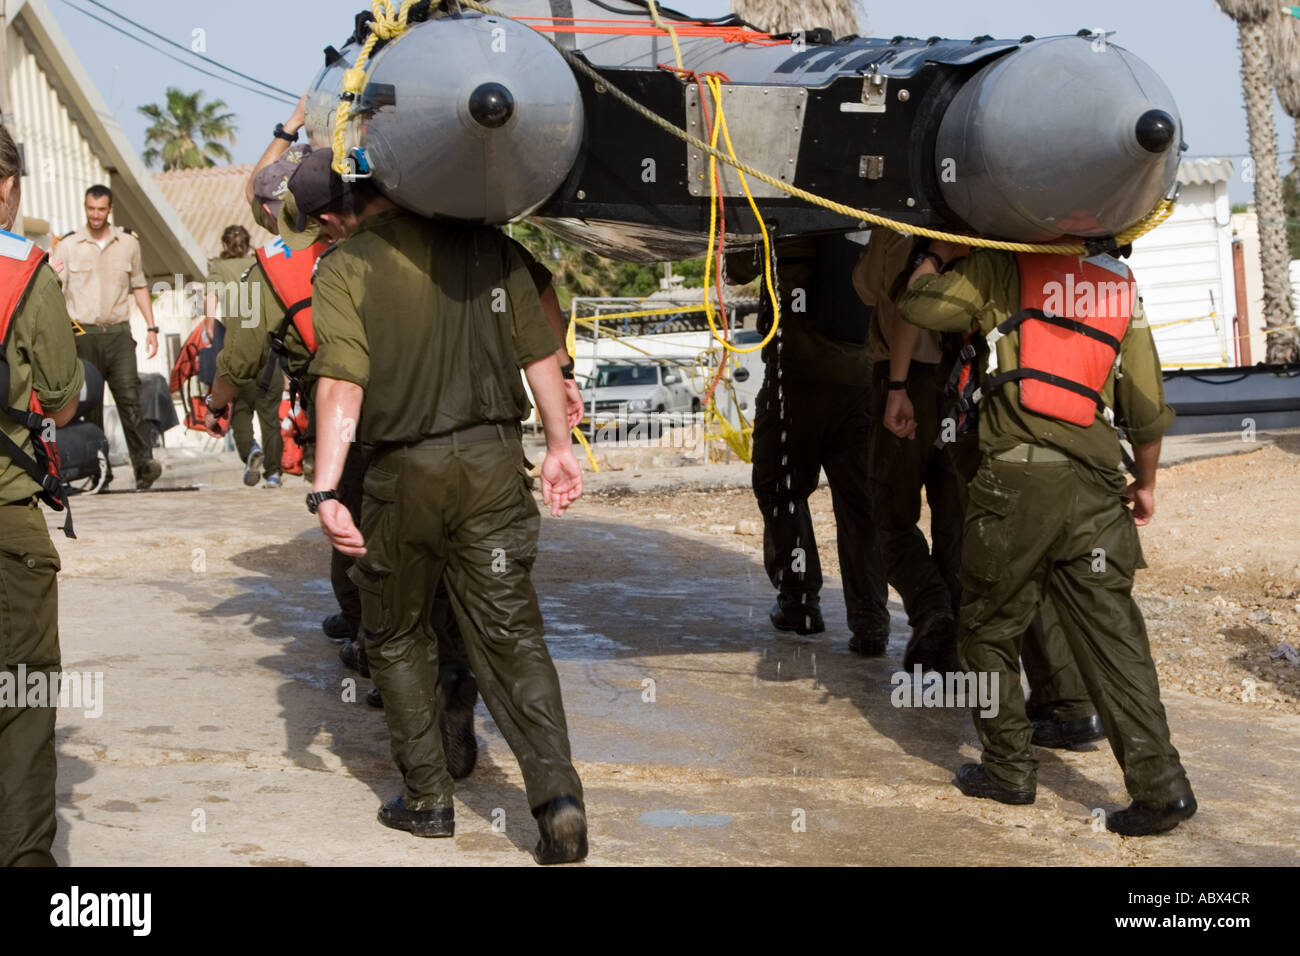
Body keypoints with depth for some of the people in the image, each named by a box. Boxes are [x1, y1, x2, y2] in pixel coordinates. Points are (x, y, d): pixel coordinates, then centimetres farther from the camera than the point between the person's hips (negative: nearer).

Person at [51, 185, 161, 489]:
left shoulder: (128, 244, 9)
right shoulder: (69, 247, 5)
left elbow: (139, 287, 17)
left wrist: (151, 328, 10)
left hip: (118, 332, 0)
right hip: (83, 334, 0)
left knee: (129, 397, -11)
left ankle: (144, 463, -17)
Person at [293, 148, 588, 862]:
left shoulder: (344, 269, -5)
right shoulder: (486, 242, 6)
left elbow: (341, 381, -18)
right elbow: (538, 351, 5)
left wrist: (325, 490, -22)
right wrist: (559, 444, 13)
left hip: (404, 470, -2)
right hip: (494, 456, 3)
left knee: (395, 636, 17)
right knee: (511, 634, 5)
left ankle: (427, 798, 21)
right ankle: (558, 797, -9)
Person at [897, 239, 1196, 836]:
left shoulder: (1000, 271, 2)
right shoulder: (1119, 289, 14)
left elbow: (916, 305, 5)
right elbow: (1148, 408, 14)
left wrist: (937, 258, 25)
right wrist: (1145, 483, 27)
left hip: (1014, 478, -3)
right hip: (1094, 487, 4)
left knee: (989, 630, 14)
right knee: (1114, 637, 2)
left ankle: (1009, 769, 20)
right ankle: (1160, 785, -4)